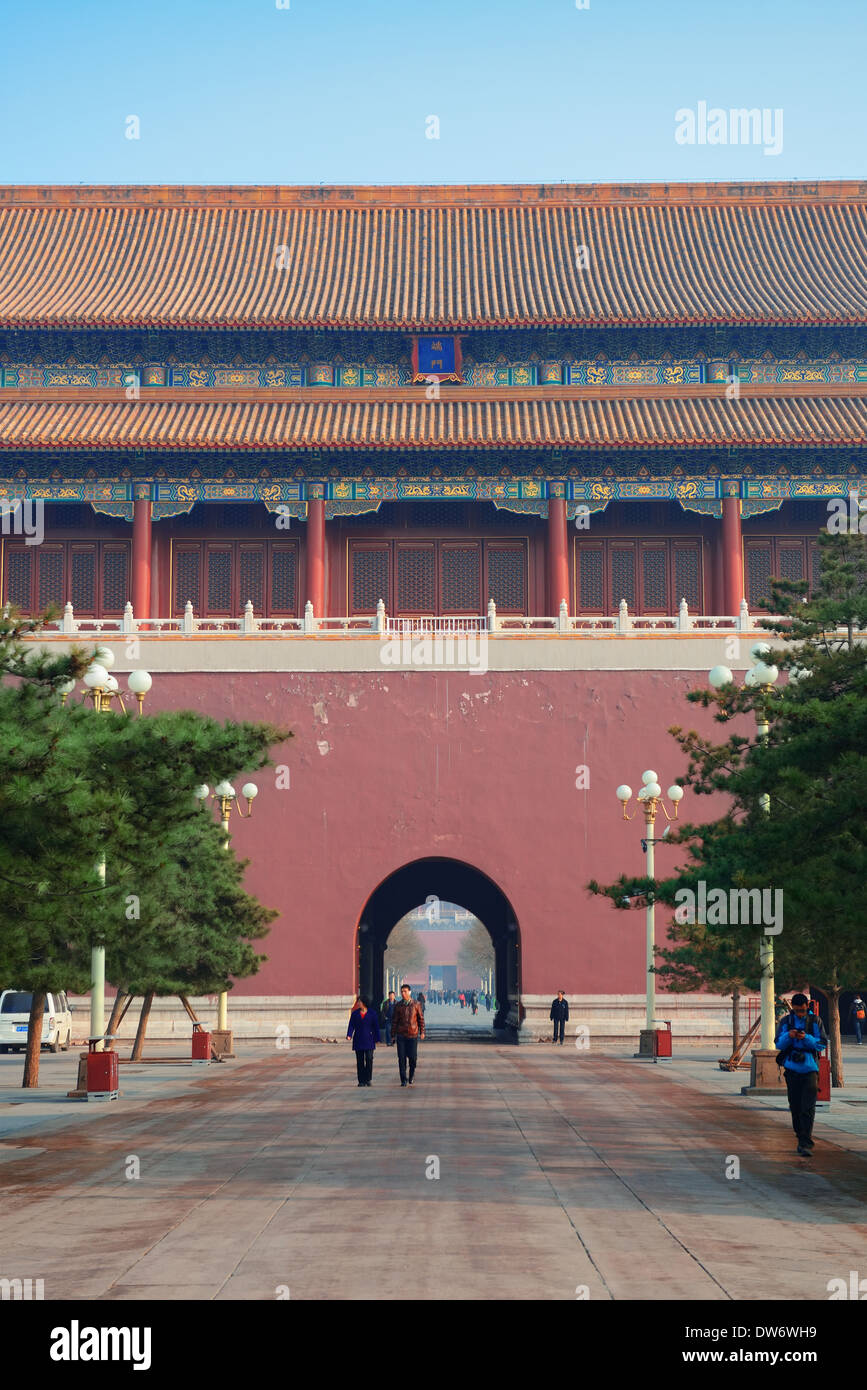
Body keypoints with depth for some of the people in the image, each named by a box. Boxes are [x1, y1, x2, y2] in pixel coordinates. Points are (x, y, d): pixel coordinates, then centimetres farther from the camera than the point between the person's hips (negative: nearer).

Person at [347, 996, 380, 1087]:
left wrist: (376, 1039, 3)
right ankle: (361, 1080, 5)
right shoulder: (355, 1013, 6)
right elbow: (351, 1025, 2)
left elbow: (376, 1027, 5)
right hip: (358, 1040, 2)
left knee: (369, 1059, -10)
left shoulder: (371, 1014, 2)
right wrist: (349, 1035, -14)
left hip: (369, 1040, -2)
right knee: (360, 1061, 1)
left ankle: (369, 1079, 1)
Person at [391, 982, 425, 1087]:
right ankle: (403, 1080, 4)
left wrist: (422, 1032, 3)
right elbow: (394, 1020, 8)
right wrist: (393, 1034, 5)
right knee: (401, 1058, -3)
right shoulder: (398, 1006, 4)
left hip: (413, 1035, -1)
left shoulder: (416, 1004, 1)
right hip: (401, 1035, 1)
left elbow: (421, 1018, 6)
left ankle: (411, 1075, 25)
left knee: (413, 1057, -2)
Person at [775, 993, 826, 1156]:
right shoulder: (786, 1021, 8)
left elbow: (821, 1043, 0)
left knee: (808, 1107, -11)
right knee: (795, 1107, 6)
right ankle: (801, 1139, 21)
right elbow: (779, 1044, 4)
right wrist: (788, 1036, -16)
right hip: (792, 1068, 2)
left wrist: (806, 1038, -17)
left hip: (810, 1068, -2)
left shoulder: (815, 1021, 4)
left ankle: (806, 1144, -14)